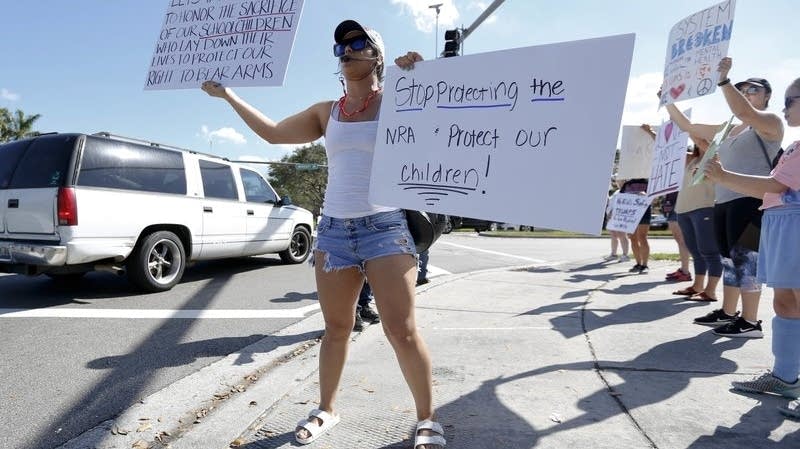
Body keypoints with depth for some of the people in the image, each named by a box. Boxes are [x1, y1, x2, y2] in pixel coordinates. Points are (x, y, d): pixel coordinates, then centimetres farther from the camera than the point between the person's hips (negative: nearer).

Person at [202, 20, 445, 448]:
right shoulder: (326, 112, 14)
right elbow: (273, 132, 20)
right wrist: (227, 95, 23)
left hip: (385, 227, -4)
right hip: (333, 229, 4)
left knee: (402, 332, -7)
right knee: (336, 329, 12)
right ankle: (326, 409, 29)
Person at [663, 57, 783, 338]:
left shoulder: (770, 122, 0)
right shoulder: (726, 131, 20)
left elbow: (744, 113, -23)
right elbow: (686, 126, 21)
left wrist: (723, 80, -26)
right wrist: (668, 101, 11)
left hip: (750, 201, -8)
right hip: (723, 202, 8)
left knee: (745, 258, -10)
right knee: (729, 259, 12)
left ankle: (750, 322, -5)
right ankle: (728, 313, 21)